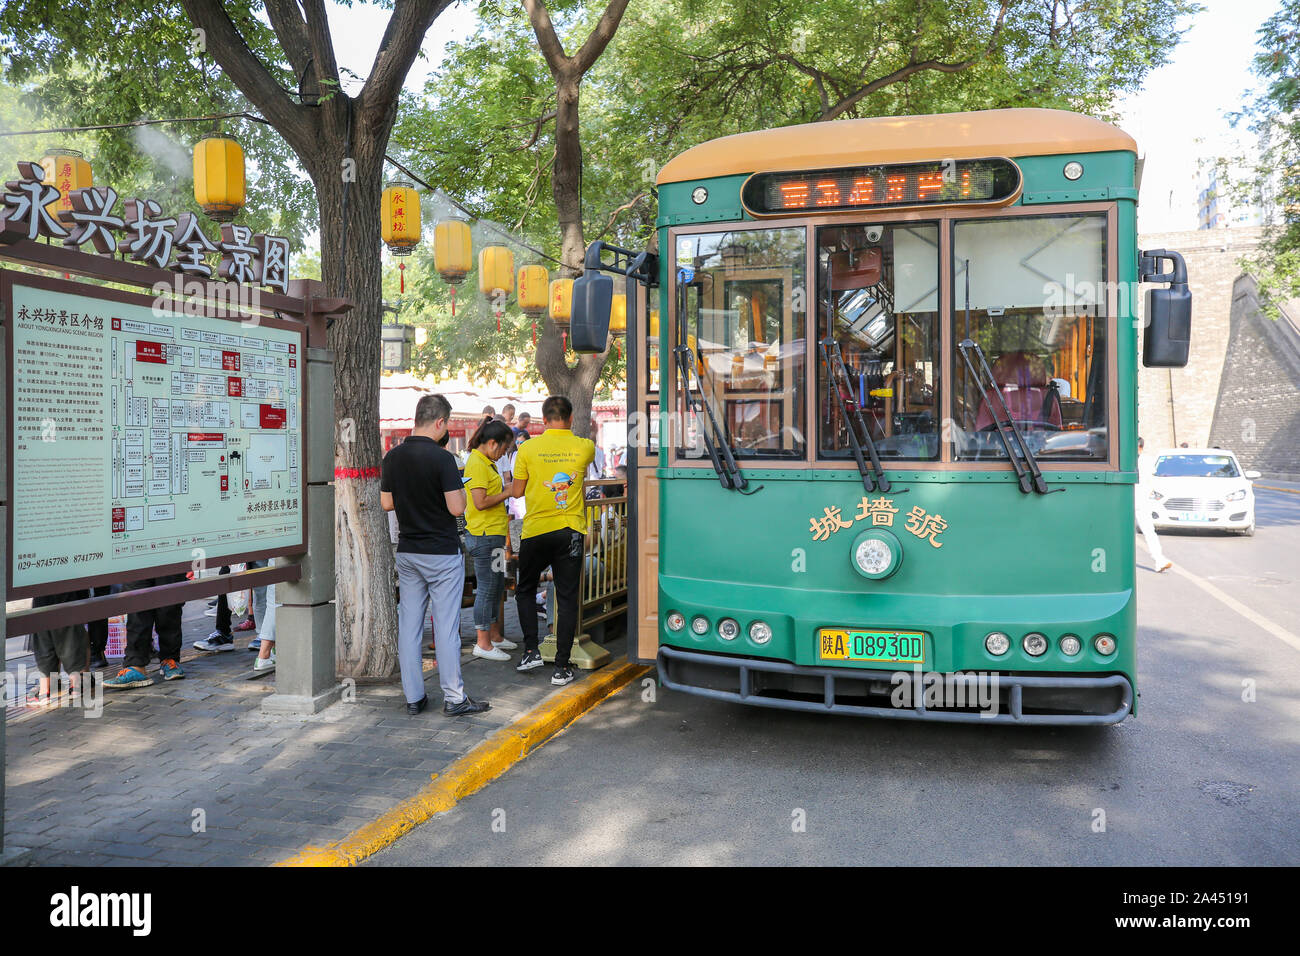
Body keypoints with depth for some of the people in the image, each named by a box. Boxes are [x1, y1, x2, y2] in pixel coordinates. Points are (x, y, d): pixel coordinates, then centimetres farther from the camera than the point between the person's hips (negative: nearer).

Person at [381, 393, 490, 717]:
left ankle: (413, 697, 15)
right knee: (446, 625, 0)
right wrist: (459, 490, 2)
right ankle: (454, 698, 7)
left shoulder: (393, 457, 3)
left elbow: (386, 503, 9)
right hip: (442, 552, -6)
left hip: (407, 552, 6)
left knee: (409, 624, 9)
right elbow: (456, 507, -18)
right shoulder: (441, 458, -16)